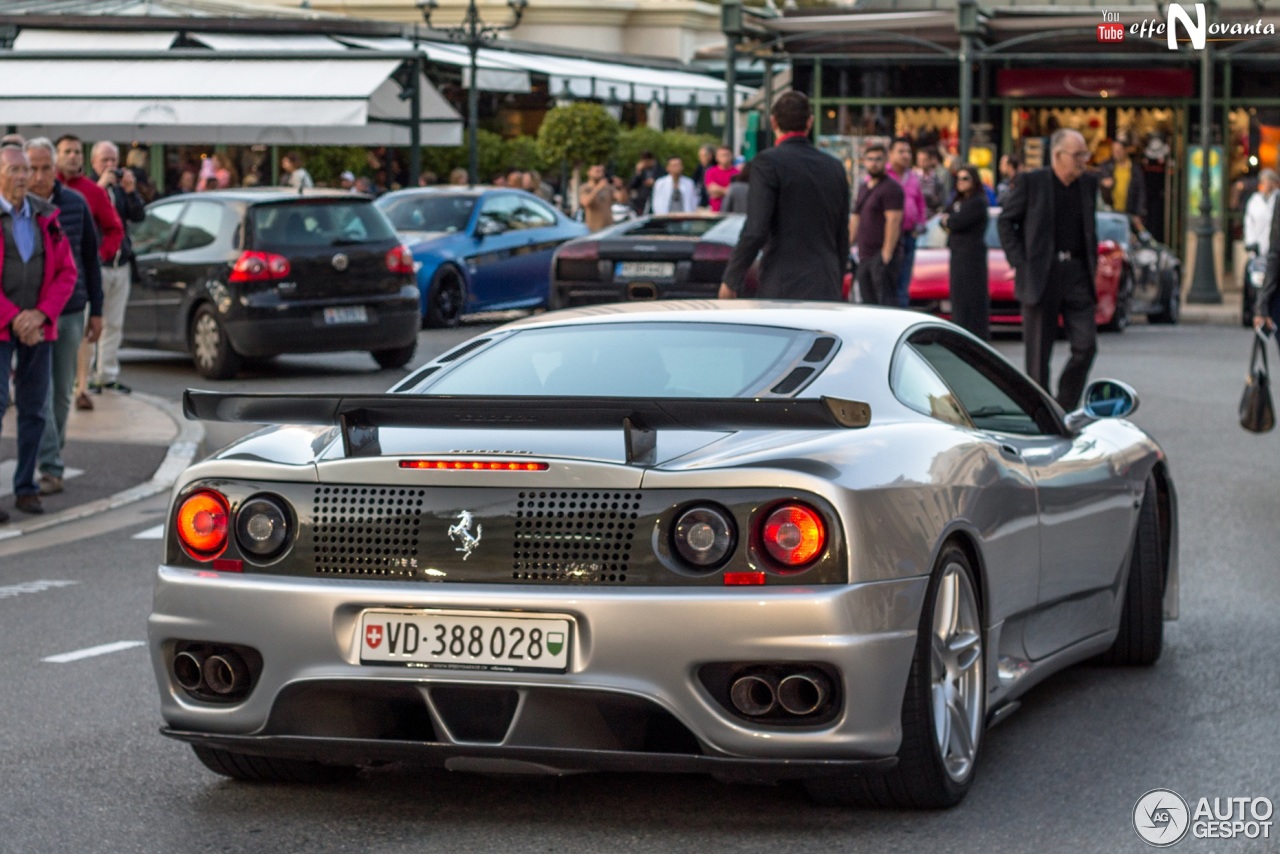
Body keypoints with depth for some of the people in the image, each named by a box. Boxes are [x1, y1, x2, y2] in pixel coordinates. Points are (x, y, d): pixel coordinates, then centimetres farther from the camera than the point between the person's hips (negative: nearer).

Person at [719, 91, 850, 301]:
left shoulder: (768, 162, -6)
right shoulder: (835, 167, 12)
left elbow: (755, 231, -14)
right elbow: (842, 238, 16)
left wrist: (731, 279, -3)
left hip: (783, 291, -6)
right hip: (827, 292, 6)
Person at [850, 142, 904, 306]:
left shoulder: (890, 188, -9)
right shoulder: (864, 188, 19)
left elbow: (893, 221, -16)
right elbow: (856, 219, 24)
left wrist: (887, 254, -21)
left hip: (882, 256, -9)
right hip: (865, 256, 9)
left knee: (886, 302, -11)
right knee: (868, 302, 10)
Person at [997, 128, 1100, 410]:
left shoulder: (1088, 184, 10)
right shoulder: (1030, 182, -3)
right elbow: (1006, 221, 2)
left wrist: (1092, 265, 10)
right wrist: (1018, 263, -6)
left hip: (1077, 274, 4)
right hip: (1040, 276, -4)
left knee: (1086, 345, -4)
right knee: (1039, 352, 2)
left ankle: (1064, 409, 12)